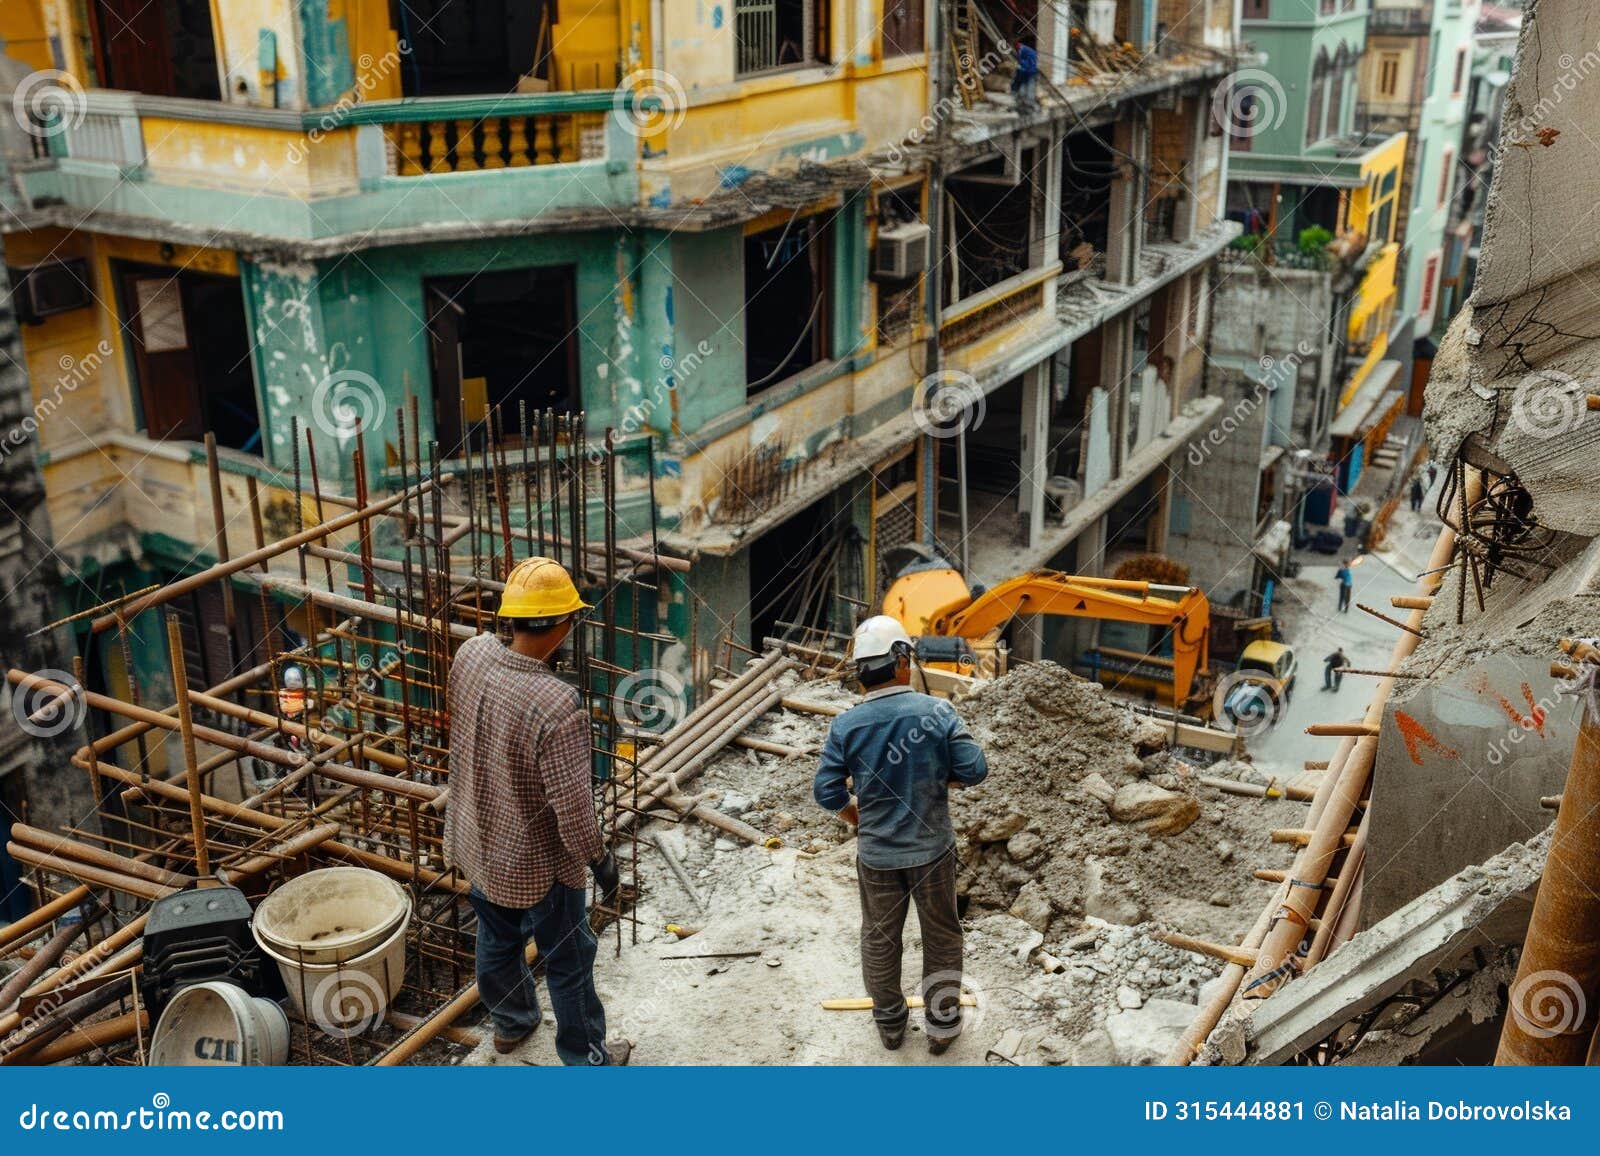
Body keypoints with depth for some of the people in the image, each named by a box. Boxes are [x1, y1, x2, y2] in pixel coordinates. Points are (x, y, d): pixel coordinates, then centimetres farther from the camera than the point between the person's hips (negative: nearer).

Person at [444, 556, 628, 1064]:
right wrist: (601, 860, -10)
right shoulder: (557, 707, -38)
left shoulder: (470, 654, -17)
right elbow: (572, 807, -28)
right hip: (536, 862, -7)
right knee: (569, 960, 18)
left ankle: (510, 1022, 55)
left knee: (497, 940, 30)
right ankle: (586, 1057, 38)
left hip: (477, 842, 7)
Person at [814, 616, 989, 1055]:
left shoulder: (846, 725, -13)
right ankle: (942, 1025, 32)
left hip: (875, 854, 1)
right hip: (932, 850, -1)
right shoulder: (937, 712, -17)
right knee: (941, 937, 18)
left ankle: (889, 1024, 37)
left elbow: (827, 792, -9)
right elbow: (973, 769, -16)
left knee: (879, 939, 21)